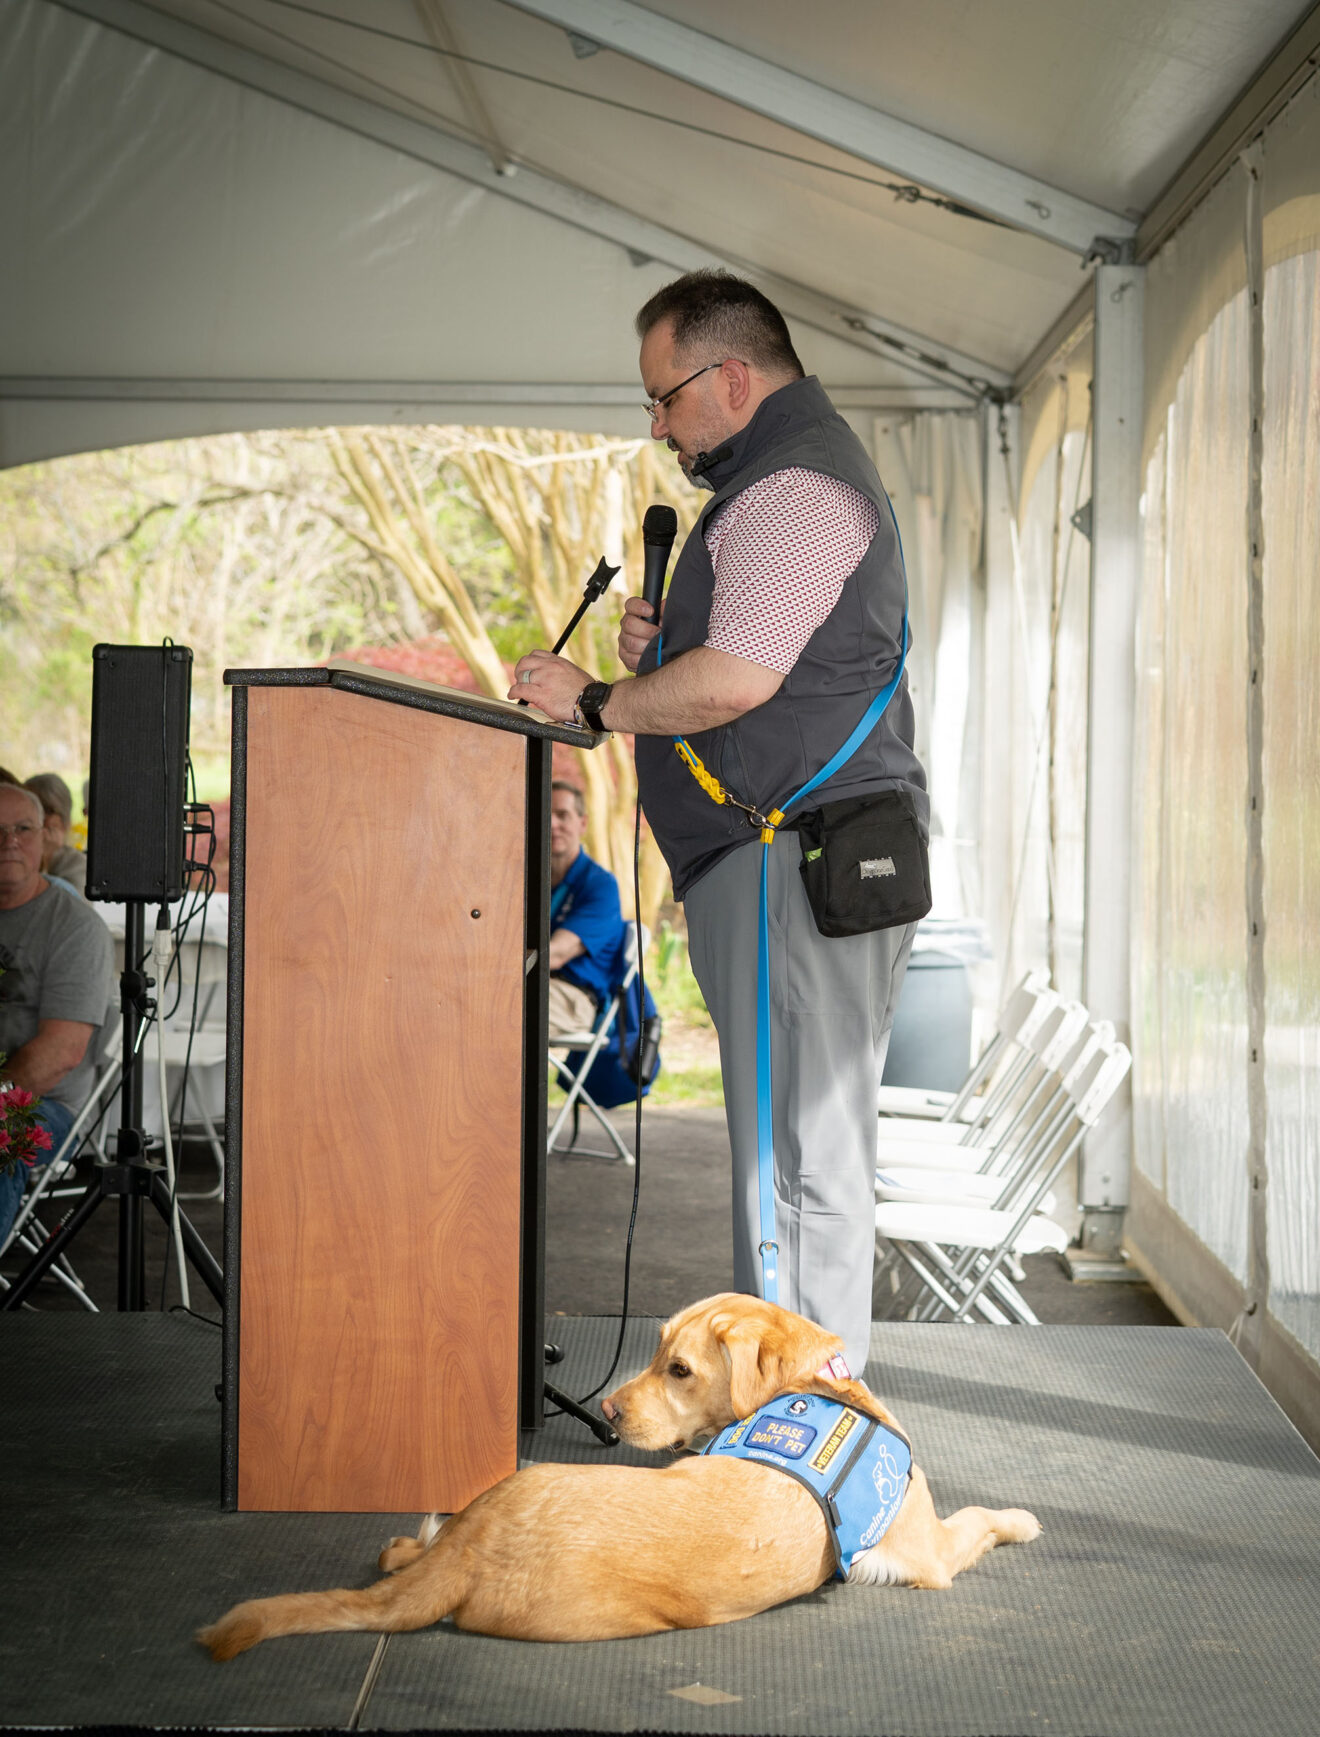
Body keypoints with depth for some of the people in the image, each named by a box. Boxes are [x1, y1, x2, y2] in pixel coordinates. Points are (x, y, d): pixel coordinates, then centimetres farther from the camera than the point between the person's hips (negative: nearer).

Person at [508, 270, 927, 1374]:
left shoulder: (794, 485, -11)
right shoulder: (794, 470, 25)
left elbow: (737, 680, -21)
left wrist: (593, 701, -8)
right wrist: (657, 642, 13)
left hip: (801, 861, -11)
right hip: (778, 860, 11)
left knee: (798, 1159, -10)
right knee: (796, 1148, 12)